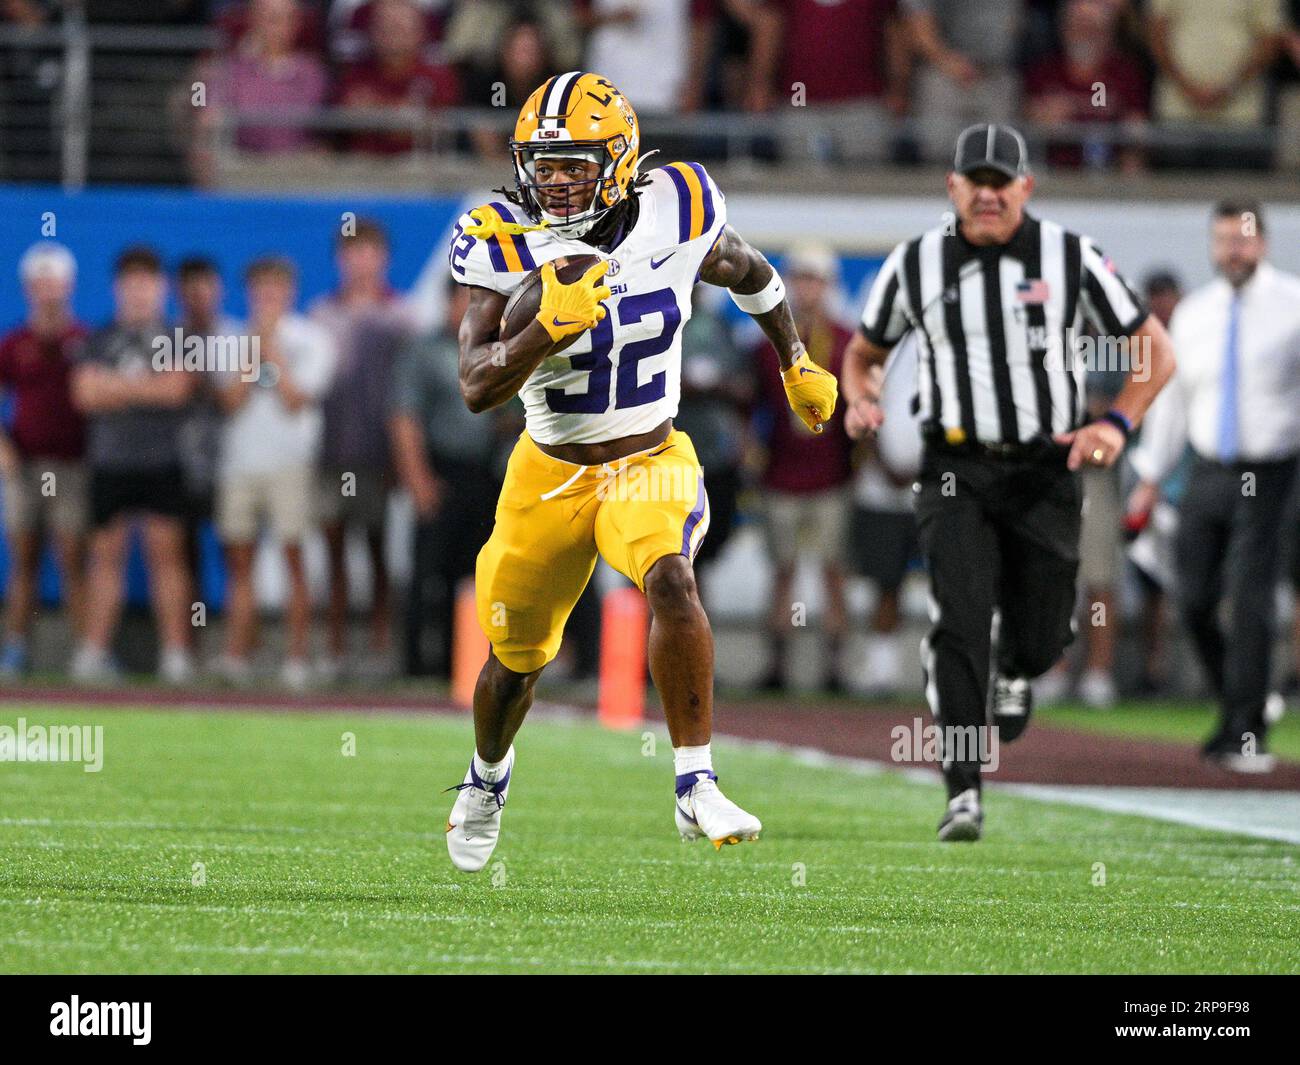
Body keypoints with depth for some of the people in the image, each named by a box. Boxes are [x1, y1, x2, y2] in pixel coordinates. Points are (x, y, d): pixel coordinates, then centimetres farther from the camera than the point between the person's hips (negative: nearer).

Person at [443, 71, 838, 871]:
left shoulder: (675, 215, -13)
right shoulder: (511, 249, -17)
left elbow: (749, 273, 11)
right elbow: (476, 388, -25)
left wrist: (797, 364, 23)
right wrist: (549, 329, -40)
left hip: (650, 463, -1)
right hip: (550, 473, 1)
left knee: (669, 580, -32)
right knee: (517, 657, 15)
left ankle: (697, 789, -27)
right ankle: (488, 781, 48)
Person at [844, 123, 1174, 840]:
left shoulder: (1071, 260, -2)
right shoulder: (916, 265, 3)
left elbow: (1153, 352, 4)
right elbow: (864, 351, 19)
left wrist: (1117, 422, -12)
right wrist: (859, 400, -4)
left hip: (1046, 471, 0)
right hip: (957, 471, 0)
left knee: (1041, 636, 6)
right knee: (958, 624, -17)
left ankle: (1014, 674, 45)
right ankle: (963, 794, -17)